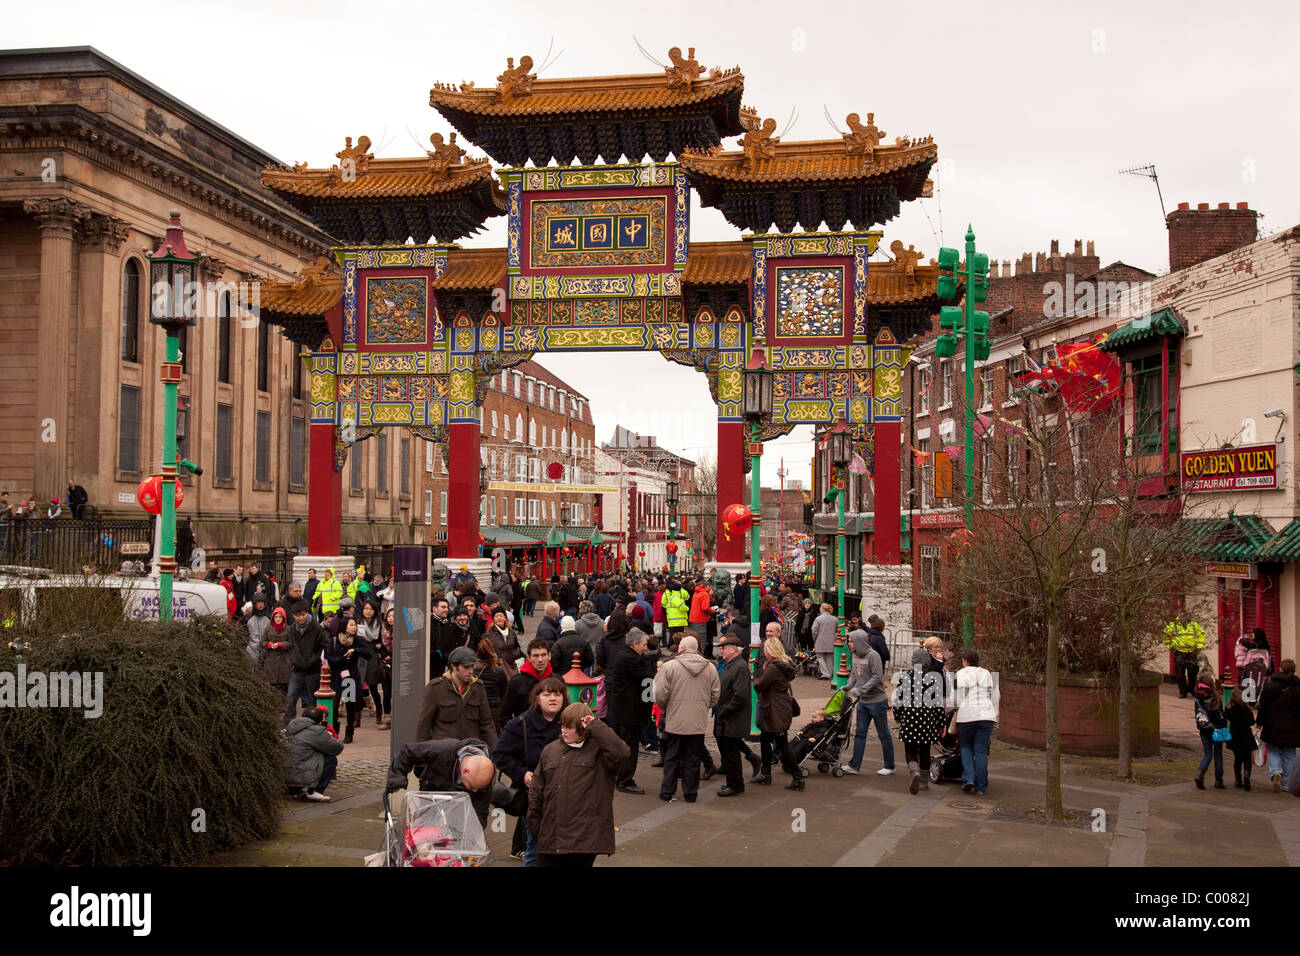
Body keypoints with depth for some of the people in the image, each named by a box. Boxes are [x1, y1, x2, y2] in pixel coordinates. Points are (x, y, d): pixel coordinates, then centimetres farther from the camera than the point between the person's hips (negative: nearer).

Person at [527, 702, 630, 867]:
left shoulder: (598, 750, -5)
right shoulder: (550, 750, 10)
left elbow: (620, 752, -28)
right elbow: (536, 791, 16)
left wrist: (595, 726, -20)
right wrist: (534, 823, 13)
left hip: (585, 839, -4)